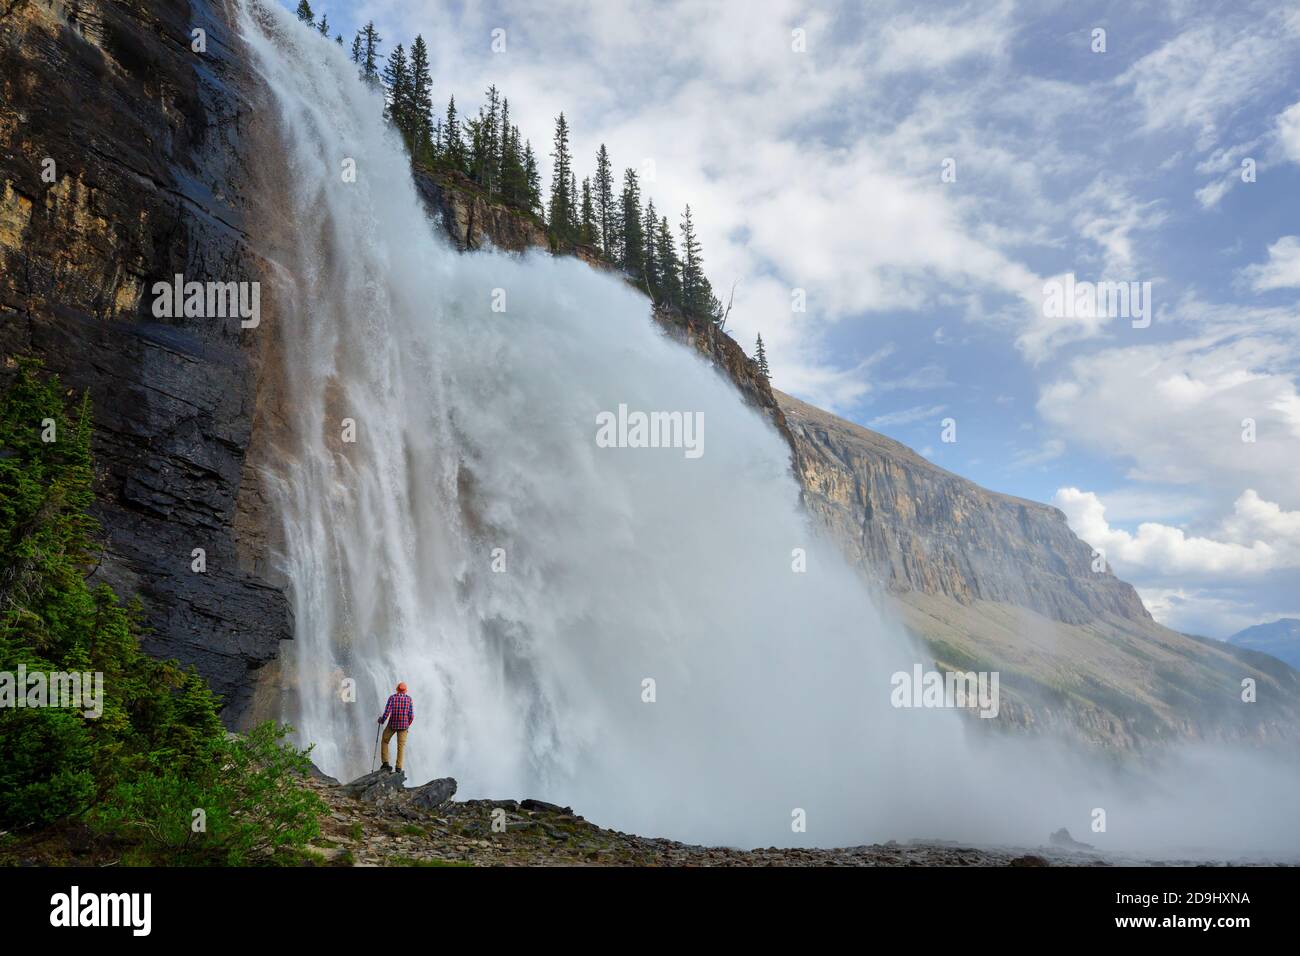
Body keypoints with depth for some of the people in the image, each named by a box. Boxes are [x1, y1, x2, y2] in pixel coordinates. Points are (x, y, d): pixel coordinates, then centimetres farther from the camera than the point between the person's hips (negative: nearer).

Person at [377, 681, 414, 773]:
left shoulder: (392, 697, -7)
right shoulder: (409, 699, -2)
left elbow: (387, 712, -13)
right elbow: (411, 716, -4)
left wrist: (382, 720, 6)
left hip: (392, 724, -1)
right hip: (404, 725, 1)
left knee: (385, 741, 19)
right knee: (401, 746, 7)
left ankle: (385, 763, 12)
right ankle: (398, 768, 3)